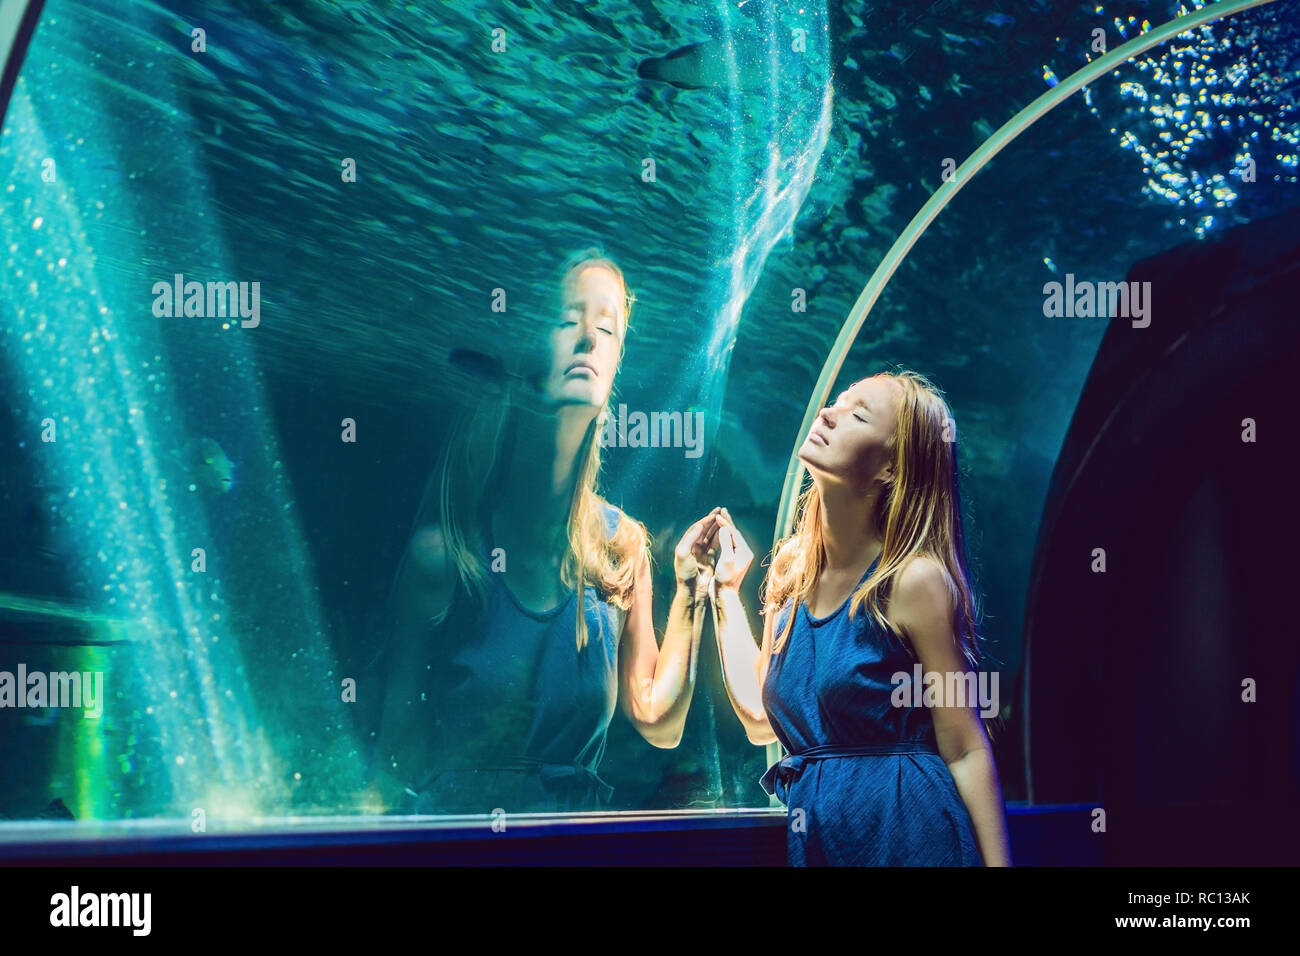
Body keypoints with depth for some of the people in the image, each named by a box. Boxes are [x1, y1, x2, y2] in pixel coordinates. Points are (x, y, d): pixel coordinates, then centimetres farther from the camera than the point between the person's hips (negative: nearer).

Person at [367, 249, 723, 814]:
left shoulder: (622, 543, 0)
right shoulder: (441, 544, -12)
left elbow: (658, 722, 6)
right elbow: (398, 753, -7)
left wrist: (690, 592, -1)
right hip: (450, 830, 0)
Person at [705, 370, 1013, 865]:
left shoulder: (913, 578, -14)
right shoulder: (792, 570, 4)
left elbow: (967, 751, -12)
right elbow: (760, 718, 9)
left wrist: (998, 861, -14)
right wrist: (725, 590, 12)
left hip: (908, 831, -6)